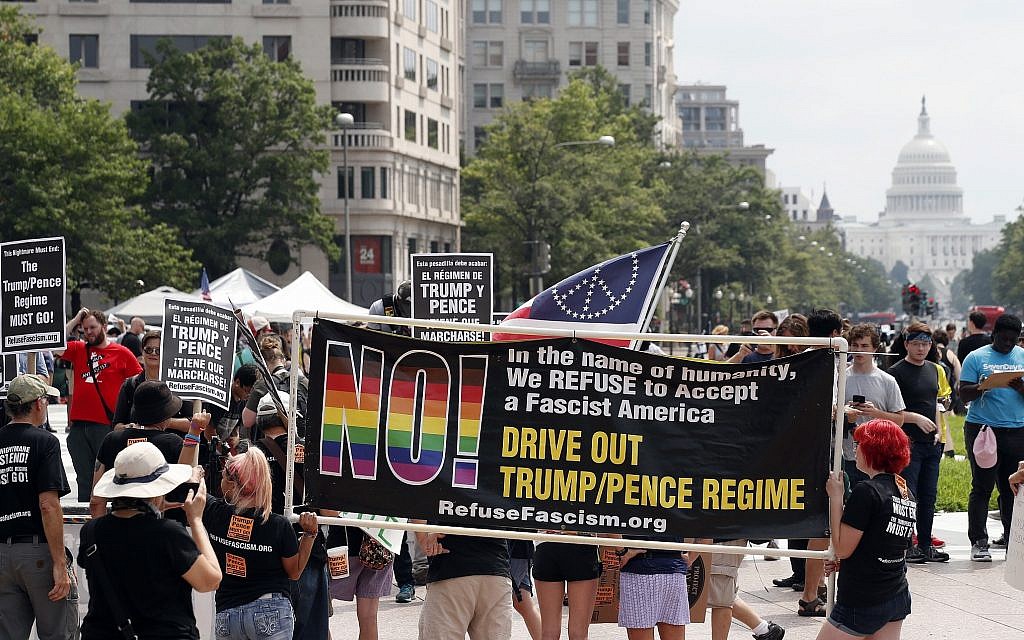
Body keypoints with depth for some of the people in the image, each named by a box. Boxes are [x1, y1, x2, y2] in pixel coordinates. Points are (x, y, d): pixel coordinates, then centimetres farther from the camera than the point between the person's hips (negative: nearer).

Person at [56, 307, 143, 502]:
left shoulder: (121, 353, 1)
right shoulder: (78, 349, 12)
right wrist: (75, 321, 1)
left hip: (107, 425, -4)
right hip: (79, 424, 4)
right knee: (84, 478, 11)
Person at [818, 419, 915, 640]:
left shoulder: (866, 491, -17)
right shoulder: (907, 492, 7)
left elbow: (842, 549, -14)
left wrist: (835, 497, -8)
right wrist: (844, 562, 14)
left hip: (862, 603, -8)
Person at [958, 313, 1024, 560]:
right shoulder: (976, 357, 4)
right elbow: (964, 393, -2)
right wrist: (983, 387, -21)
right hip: (982, 428, -3)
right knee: (982, 487, -3)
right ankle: (978, 542, -1)